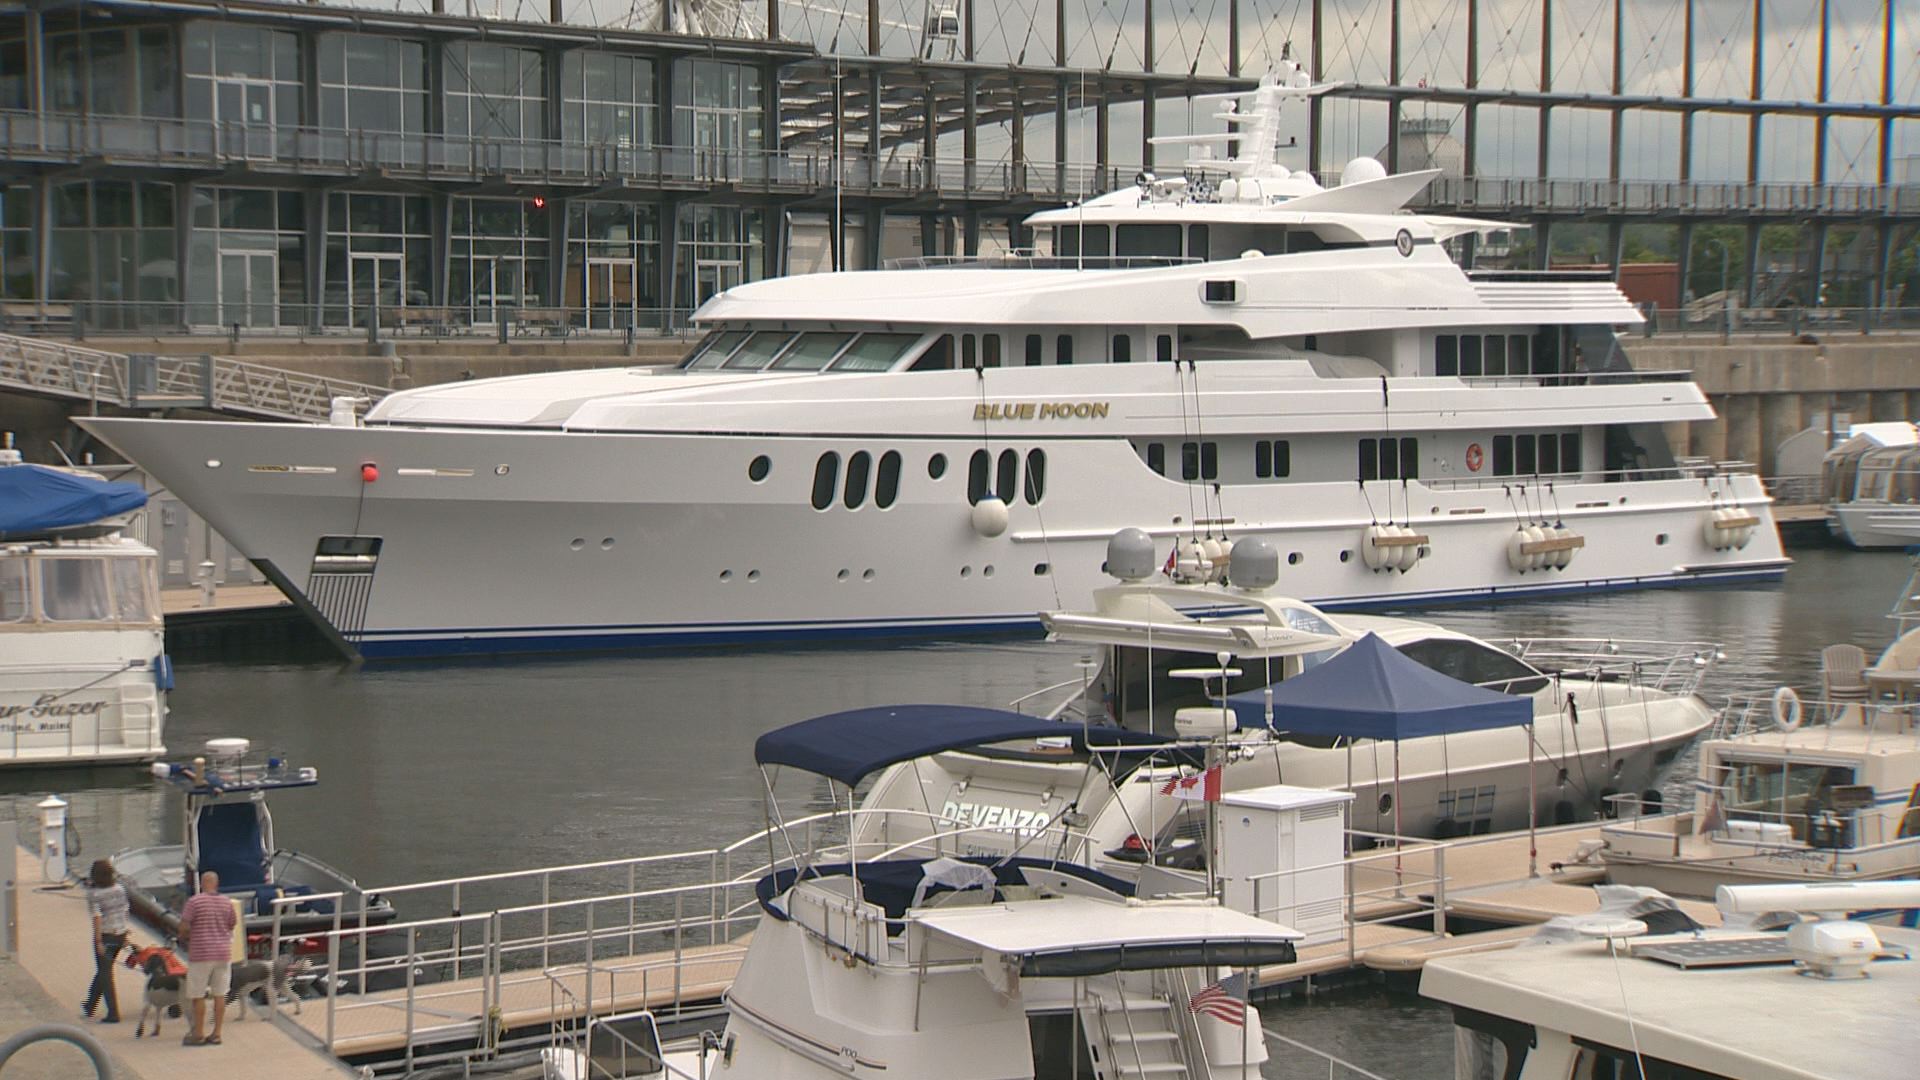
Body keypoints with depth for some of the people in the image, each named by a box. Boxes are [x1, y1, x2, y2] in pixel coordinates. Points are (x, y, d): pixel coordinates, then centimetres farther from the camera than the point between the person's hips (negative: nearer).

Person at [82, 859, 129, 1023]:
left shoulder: (94, 893, -14)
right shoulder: (120, 889, 2)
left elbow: (97, 917, -18)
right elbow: (124, 911, 7)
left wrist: (99, 942, -16)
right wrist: (124, 937, 15)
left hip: (105, 935, -6)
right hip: (120, 934, 6)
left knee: (105, 973, 2)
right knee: (103, 971, 21)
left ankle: (113, 1013, -1)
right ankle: (90, 1006, 35)